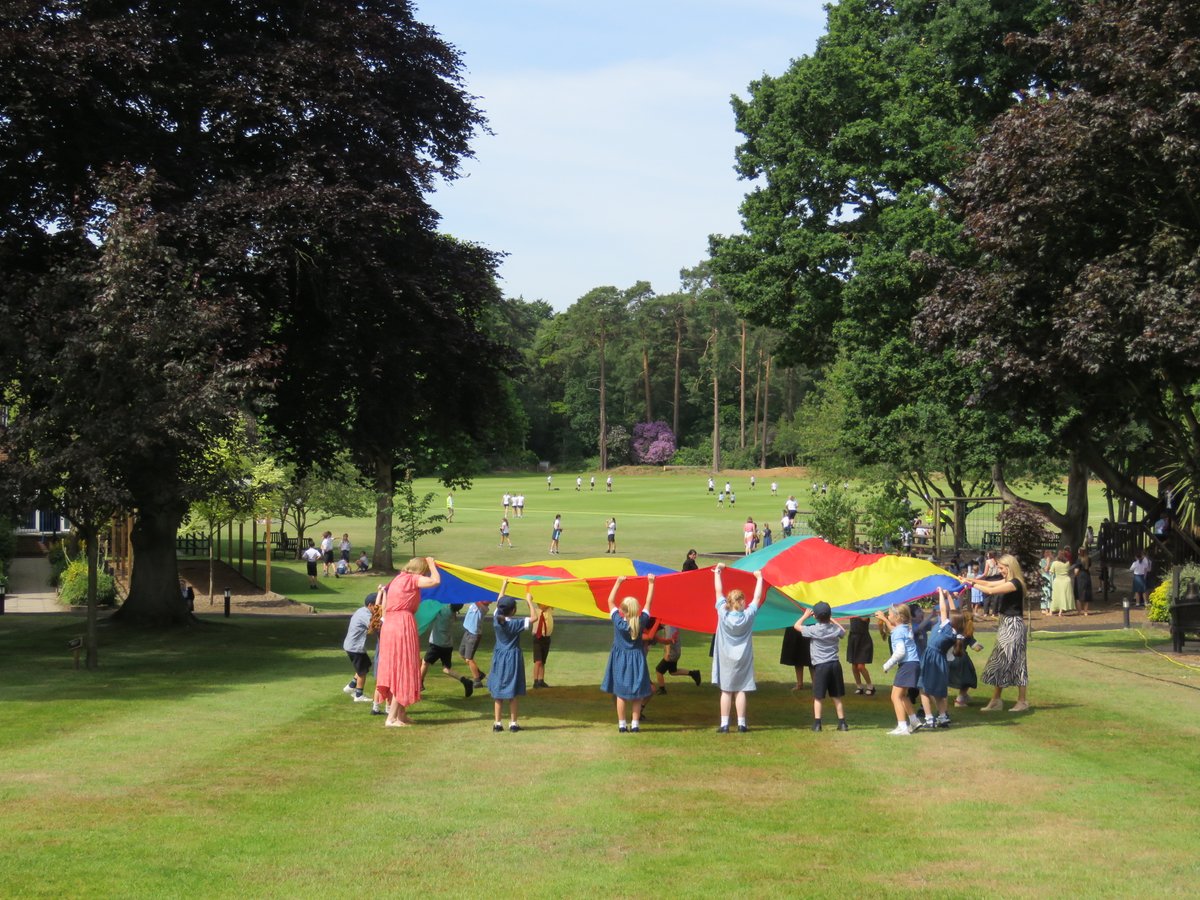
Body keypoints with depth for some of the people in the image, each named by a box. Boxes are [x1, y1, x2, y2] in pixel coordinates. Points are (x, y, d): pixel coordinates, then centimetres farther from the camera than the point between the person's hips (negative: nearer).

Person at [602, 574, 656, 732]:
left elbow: (610, 600, -5)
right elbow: (649, 602, -4)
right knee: (637, 694, 7)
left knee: (620, 693, 6)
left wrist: (618, 583, -1)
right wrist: (651, 584, 3)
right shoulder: (641, 622, -13)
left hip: (620, 660, 0)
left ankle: (622, 724, 6)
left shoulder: (617, 621, -14)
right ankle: (635, 724, 6)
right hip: (637, 660, 0)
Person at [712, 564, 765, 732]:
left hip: (725, 659, 0)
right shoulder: (748, 615, -11)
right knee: (740, 690, 6)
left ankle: (724, 724, 1)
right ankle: (741, 723, 6)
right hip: (742, 660, 0)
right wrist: (759, 578, 14)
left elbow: (718, 591, -1)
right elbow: (757, 597, 1)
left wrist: (717, 572, 10)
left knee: (726, 691, 4)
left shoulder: (723, 613, -10)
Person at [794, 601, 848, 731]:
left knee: (818, 697, 2)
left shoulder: (813, 630, -11)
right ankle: (842, 723, 12)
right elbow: (843, 632, 26)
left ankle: (817, 724, -4)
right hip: (835, 665, 4)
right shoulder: (835, 629, 1)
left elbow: (796, 625, 1)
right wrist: (832, 620, 32)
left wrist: (805, 615, 16)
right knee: (837, 696, 10)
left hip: (820, 666, -4)